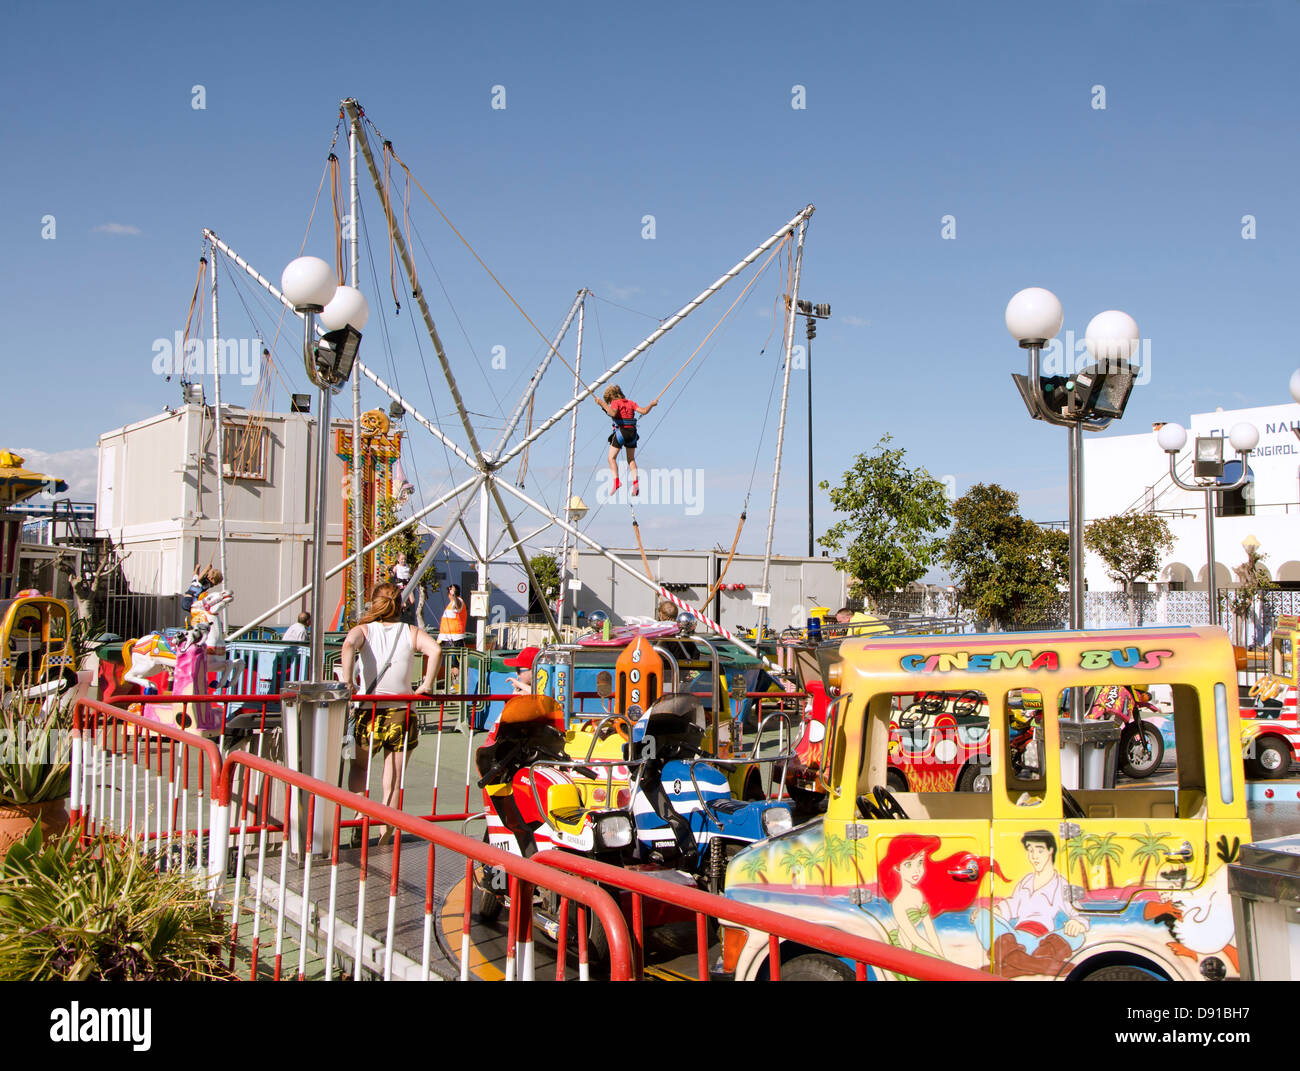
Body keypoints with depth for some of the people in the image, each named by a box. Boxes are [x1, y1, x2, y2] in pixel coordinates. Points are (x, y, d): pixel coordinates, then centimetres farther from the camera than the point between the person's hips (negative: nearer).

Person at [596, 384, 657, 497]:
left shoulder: (615, 402, -2)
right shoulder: (630, 402, 13)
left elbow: (613, 413, -23)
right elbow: (643, 411, 6)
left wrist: (602, 404, -17)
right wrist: (652, 404, 23)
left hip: (621, 430, -5)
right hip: (632, 431, 5)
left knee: (612, 458, 2)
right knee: (631, 459, 14)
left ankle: (616, 481, -15)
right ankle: (635, 483, 1)